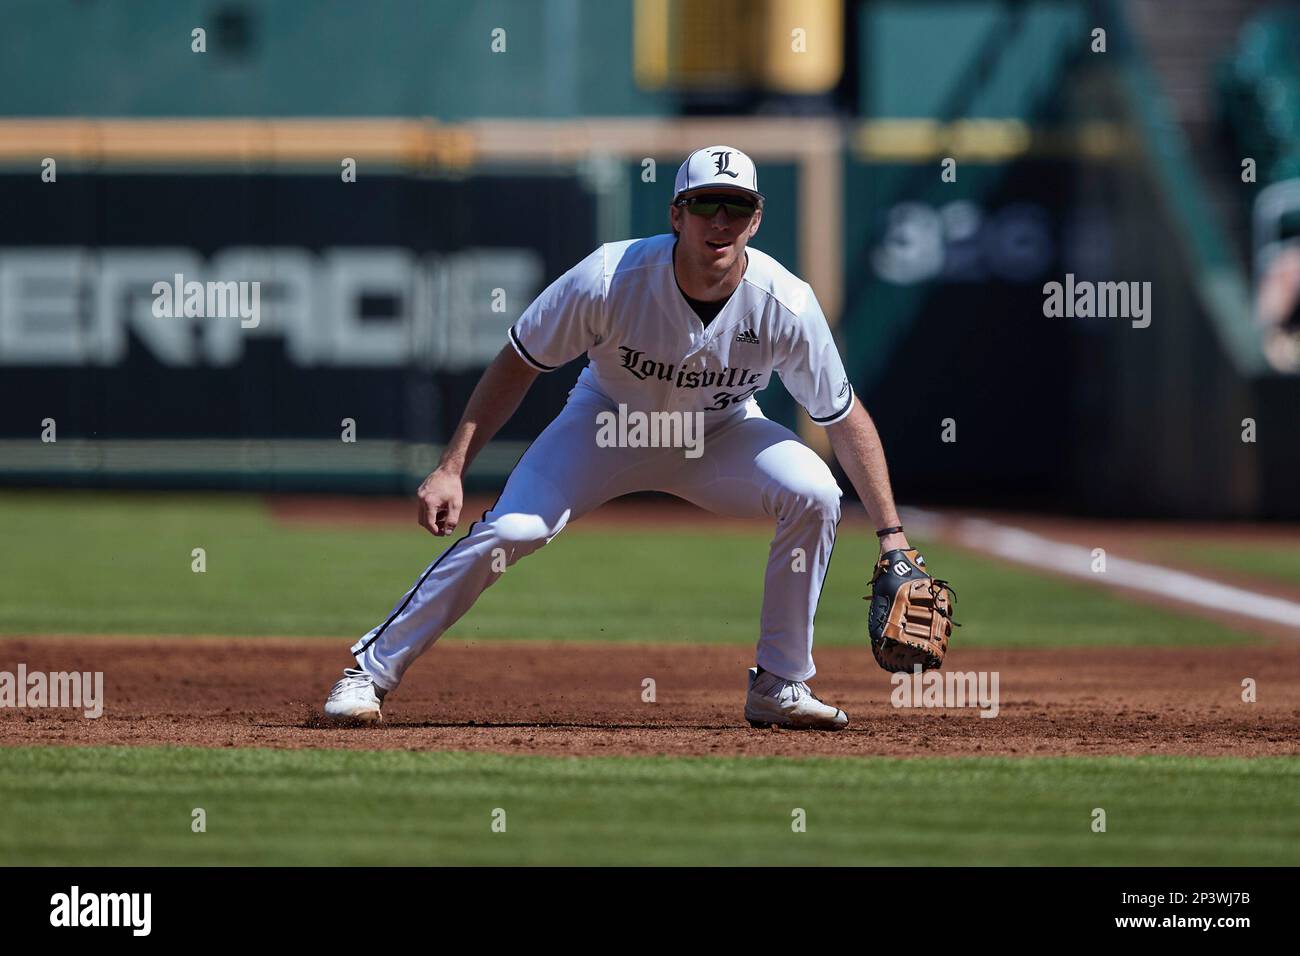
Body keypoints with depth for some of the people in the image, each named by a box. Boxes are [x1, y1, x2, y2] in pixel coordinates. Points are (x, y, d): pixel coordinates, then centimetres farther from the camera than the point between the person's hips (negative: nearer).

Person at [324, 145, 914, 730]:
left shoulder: (786, 305, -28)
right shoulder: (608, 279, -31)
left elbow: (847, 418, -14)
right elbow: (517, 366, -18)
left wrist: (890, 532, -17)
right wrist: (450, 470, -22)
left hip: (718, 435, 2)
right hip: (608, 420, -2)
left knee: (815, 496, -25)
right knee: (510, 530, -23)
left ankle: (780, 684, -8)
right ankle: (372, 671, -10)